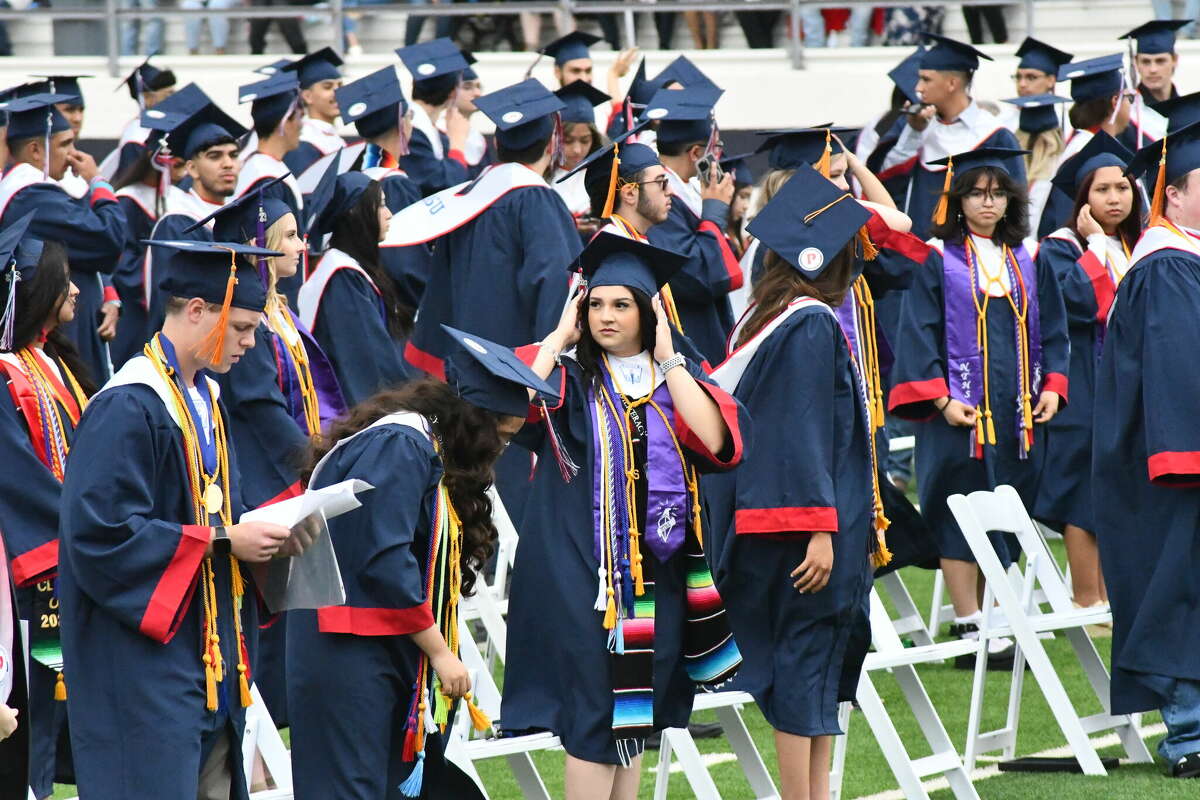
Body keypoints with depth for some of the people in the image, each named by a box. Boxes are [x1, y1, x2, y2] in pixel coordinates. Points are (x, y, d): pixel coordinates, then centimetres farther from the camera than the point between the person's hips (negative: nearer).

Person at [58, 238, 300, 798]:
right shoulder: (128, 408, -15)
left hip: (208, 655, 9)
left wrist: (262, 533, 1)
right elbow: (103, 531, -22)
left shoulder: (206, 400, 16)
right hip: (145, 663, -9)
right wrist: (221, 540, -18)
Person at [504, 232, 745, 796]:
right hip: (580, 570, -3)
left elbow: (714, 442, -10)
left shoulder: (677, 382, 11)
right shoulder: (569, 379, 3)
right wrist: (559, 338, -8)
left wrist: (667, 358, -6)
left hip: (656, 567, 3)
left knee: (633, 717, 10)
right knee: (596, 715, -7)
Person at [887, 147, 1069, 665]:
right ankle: (970, 631, -2)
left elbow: (1051, 331, 16)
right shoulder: (937, 262, 0)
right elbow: (918, 333, -5)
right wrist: (941, 398, -14)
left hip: (1018, 410, 4)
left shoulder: (1028, 263, 13)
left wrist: (1052, 385, 1)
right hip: (959, 409, -4)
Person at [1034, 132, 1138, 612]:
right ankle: (1087, 601, -2)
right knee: (1085, 498, -6)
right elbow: (1078, 302, -22)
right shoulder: (1061, 249, -5)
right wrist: (1096, 243, -13)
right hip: (1086, 387, -6)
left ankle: (1110, 596, 12)